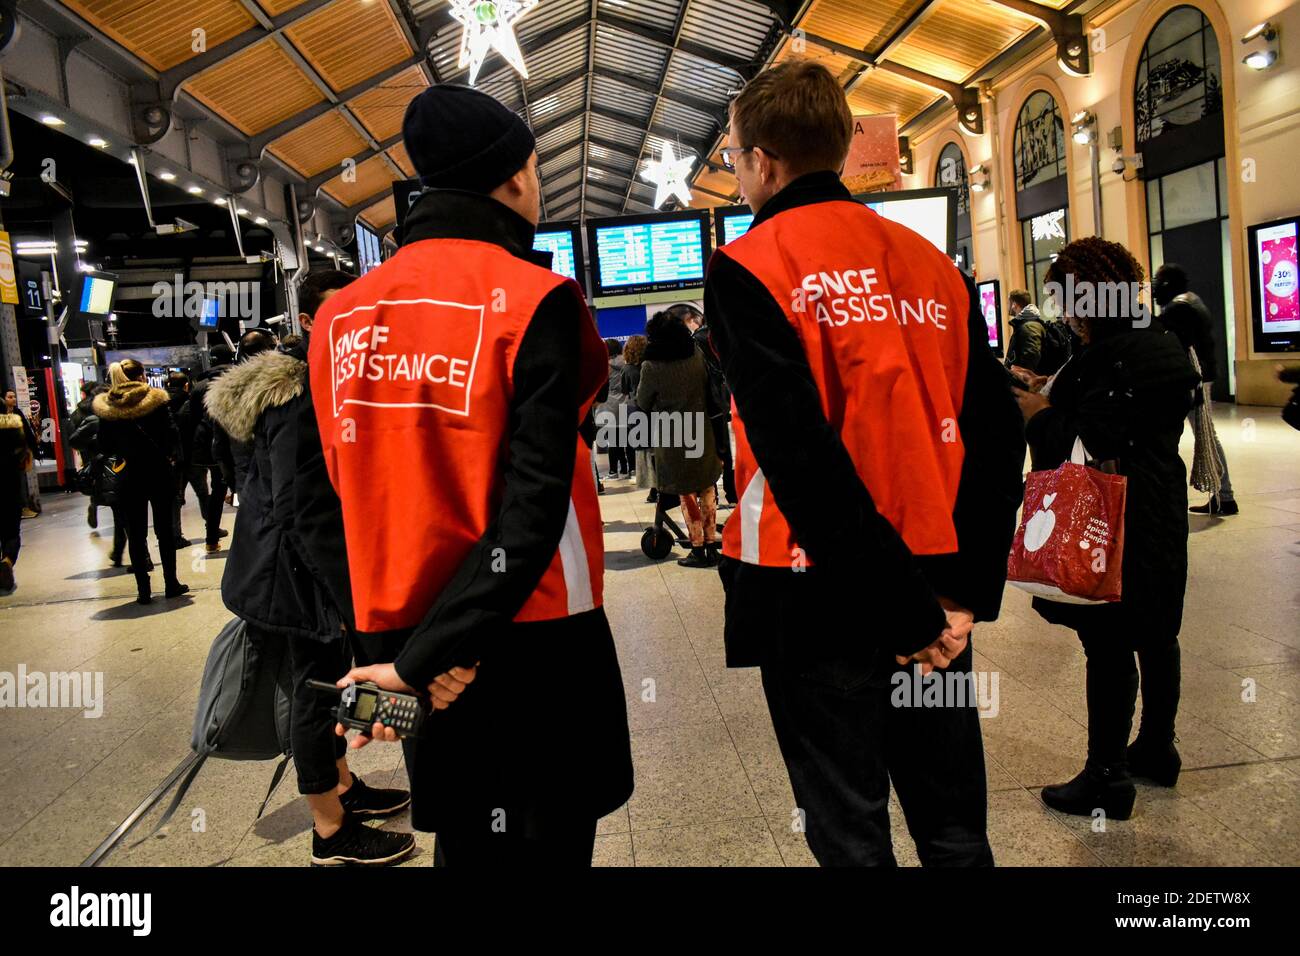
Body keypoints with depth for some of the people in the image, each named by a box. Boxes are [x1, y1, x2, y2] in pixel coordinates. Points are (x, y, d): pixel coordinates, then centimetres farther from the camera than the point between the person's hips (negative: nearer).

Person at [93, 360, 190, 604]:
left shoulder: (106, 408, -1)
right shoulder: (155, 400, -9)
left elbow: (105, 447, 2)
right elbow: (172, 433, -12)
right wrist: (171, 457, 3)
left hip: (128, 477, 2)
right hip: (158, 473, -1)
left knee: (136, 534, 8)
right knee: (164, 529, 9)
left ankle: (143, 589, 10)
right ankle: (171, 584, 14)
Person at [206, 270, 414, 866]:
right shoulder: (301, 398, -23)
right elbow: (303, 509, -27)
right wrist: (353, 594, -26)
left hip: (319, 569, 10)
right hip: (308, 574, -10)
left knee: (328, 682, 21)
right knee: (318, 688, 2)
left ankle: (342, 787, 38)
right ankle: (331, 834, 17)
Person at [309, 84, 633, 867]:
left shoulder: (342, 316, 5)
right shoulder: (536, 300, -12)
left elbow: (354, 487, 4)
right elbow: (535, 503, -20)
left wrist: (406, 644, 5)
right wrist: (427, 658, -17)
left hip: (398, 628, 6)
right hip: (526, 636, -5)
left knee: (467, 840, 21)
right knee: (544, 843, 11)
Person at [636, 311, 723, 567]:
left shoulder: (651, 366, -15)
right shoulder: (697, 355, -4)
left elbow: (643, 403, 1)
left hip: (673, 440, -3)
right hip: (703, 434, 4)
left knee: (688, 497, 7)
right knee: (707, 493, 14)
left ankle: (698, 550, 10)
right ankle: (711, 546, 18)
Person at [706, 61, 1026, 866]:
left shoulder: (748, 267, -7)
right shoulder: (932, 264, 9)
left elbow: (798, 451, -18)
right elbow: (996, 430, 4)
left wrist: (901, 610, -13)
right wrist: (969, 588, 3)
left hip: (819, 589, -5)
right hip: (934, 591, 5)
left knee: (850, 828, 10)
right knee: (954, 826, 18)